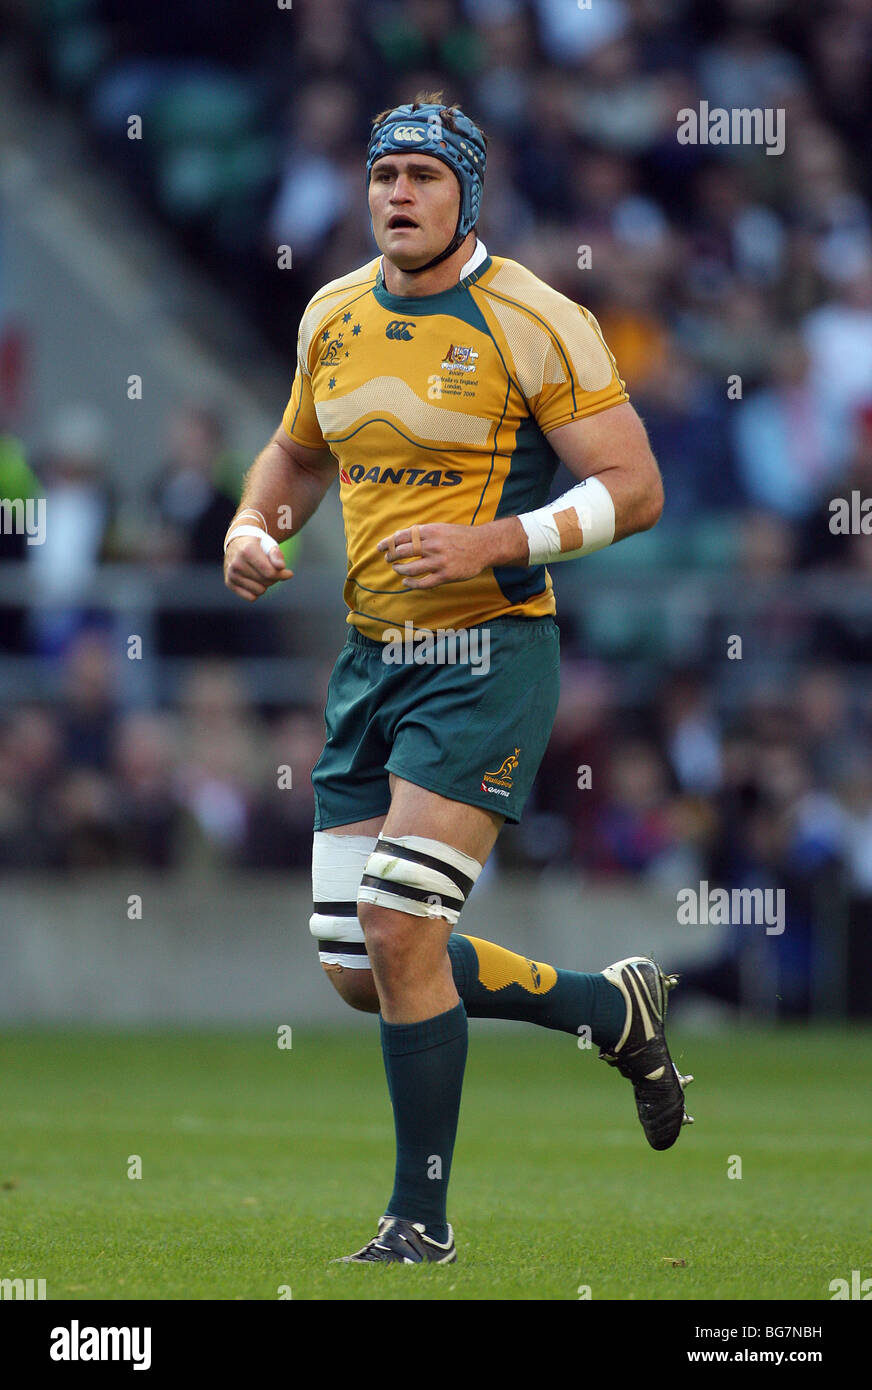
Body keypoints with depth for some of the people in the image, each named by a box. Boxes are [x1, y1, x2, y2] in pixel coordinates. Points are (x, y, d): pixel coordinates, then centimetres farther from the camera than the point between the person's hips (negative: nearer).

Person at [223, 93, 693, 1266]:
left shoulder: (532, 323, -10)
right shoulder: (334, 317, 9)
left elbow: (634, 489, -10)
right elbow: (297, 454, 26)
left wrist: (493, 543, -22)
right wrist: (254, 527, 4)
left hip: (487, 657, -7)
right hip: (372, 657, 7)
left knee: (401, 935, -15)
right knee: (360, 975, 5)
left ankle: (421, 1223, -1)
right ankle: (614, 1008, 28)